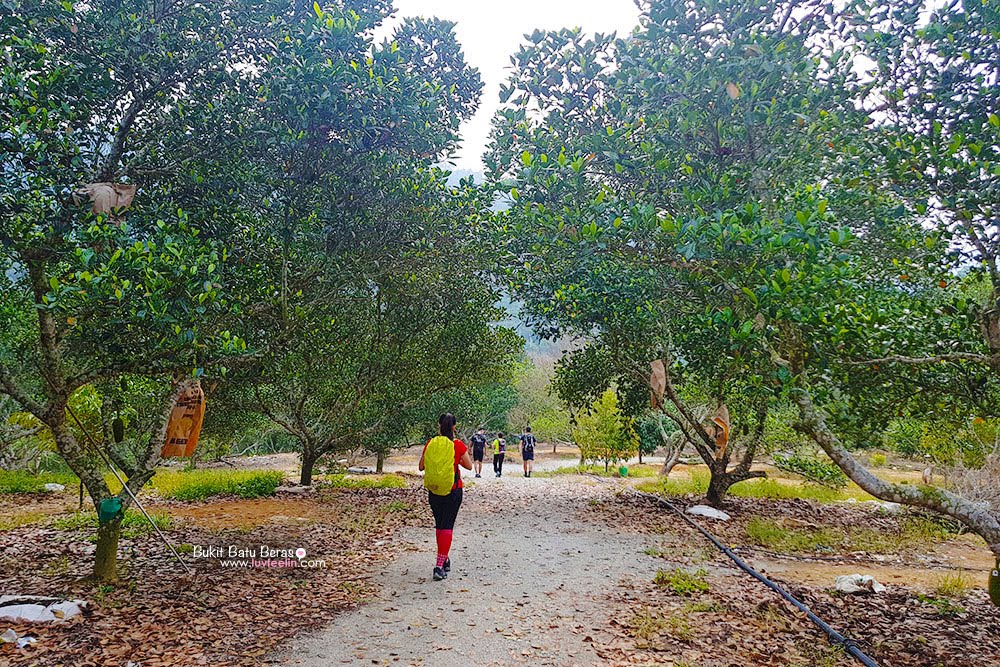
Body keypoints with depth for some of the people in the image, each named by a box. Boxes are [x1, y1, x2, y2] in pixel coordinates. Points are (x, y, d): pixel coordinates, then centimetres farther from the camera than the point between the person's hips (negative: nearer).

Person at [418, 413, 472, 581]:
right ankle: (440, 565, -6)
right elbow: (469, 466, -2)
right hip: (453, 490, -2)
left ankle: (444, 560, 28)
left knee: (439, 524, 18)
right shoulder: (459, 445, -11)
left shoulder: (431, 444, -5)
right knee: (447, 526, 1)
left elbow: (421, 466, 2)